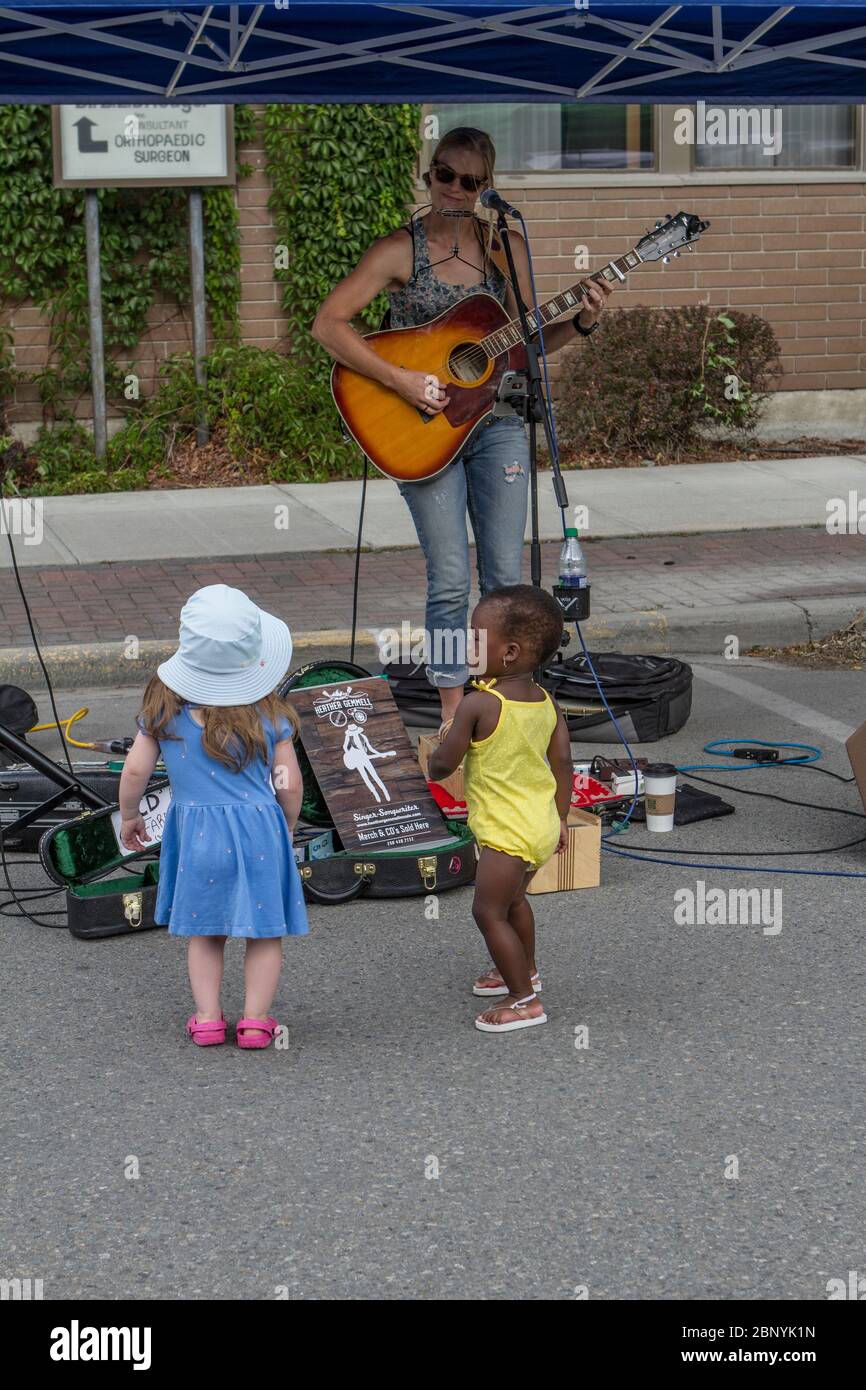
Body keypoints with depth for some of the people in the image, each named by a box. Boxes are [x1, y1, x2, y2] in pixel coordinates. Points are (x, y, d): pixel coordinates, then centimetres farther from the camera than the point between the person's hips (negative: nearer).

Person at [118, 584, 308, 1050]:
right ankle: (255, 1018, 9)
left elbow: (135, 770, -4)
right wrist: (287, 828, 14)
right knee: (265, 929, 12)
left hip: (195, 831, 1)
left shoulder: (164, 707, -7)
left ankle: (207, 1017, 14)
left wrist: (129, 816, 14)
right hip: (259, 826, -1)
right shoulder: (269, 714, -9)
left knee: (203, 930, 17)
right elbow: (289, 784, -5)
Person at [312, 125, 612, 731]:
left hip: (497, 424, 3)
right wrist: (401, 380, -21)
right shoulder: (400, 250, -6)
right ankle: (453, 714, 8)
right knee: (450, 582, -4)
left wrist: (580, 323, -6)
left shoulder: (507, 247, 6)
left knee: (506, 577, 3)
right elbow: (329, 323, -13)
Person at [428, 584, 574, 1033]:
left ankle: (525, 1000, 4)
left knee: (489, 912, 2)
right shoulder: (546, 702, 0)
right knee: (513, 899, 27)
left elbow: (443, 764, -15)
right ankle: (525, 970, 45)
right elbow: (562, 762, 6)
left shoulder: (478, 704, -21)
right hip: (544, 824, 8)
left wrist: (432, 764, 9)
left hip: (507, 833, -8)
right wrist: (560, 819, 17)